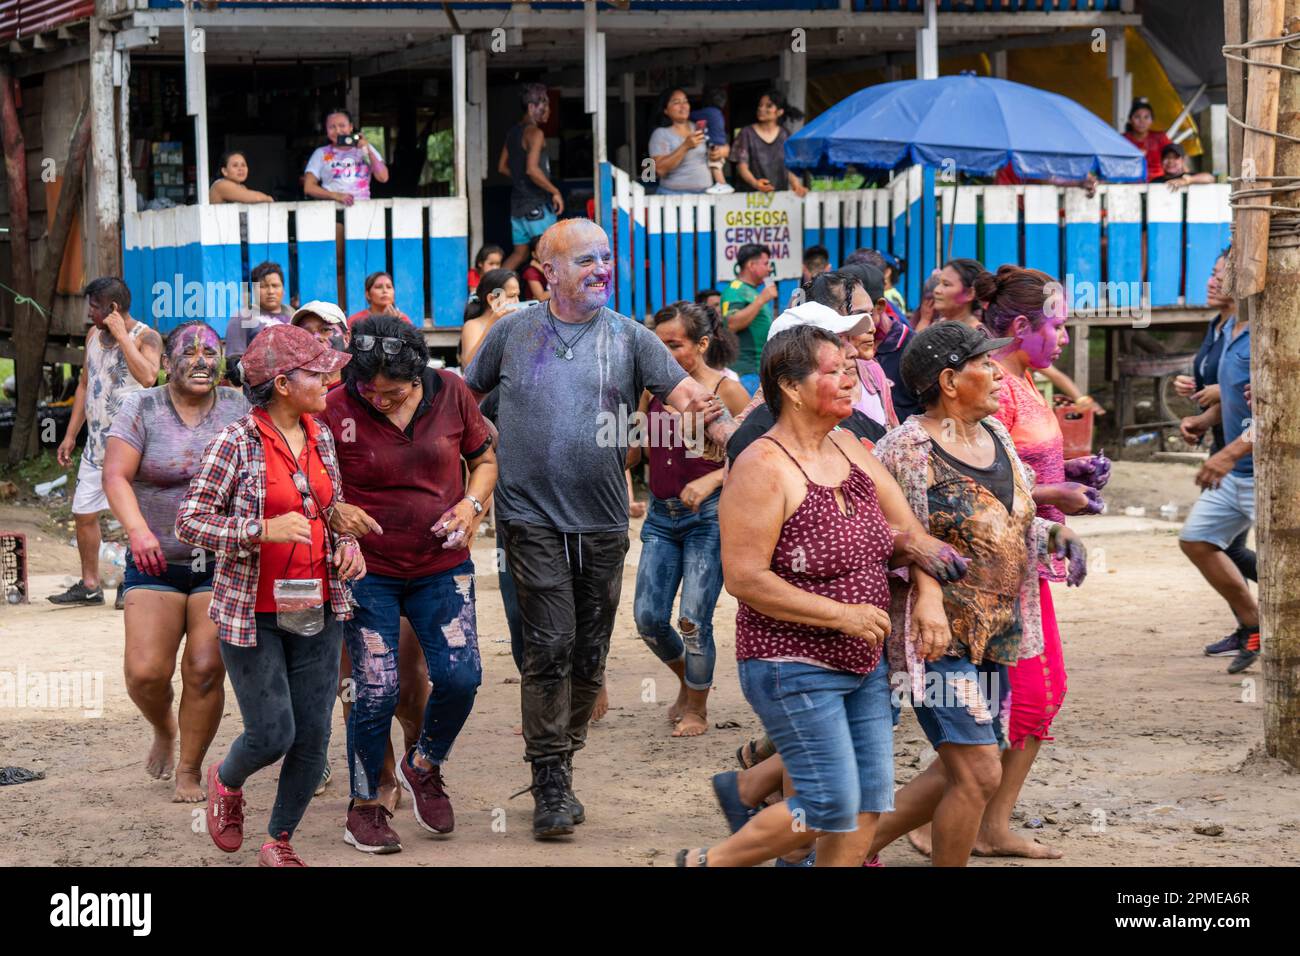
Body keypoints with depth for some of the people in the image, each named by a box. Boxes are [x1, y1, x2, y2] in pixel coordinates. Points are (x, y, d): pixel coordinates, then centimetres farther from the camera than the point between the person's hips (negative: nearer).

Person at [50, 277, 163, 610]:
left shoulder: (145, 337, -11)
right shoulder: (94, 335, 11)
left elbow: (148, 377, -31)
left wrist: (122, 336, -24)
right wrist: (70, 435, 17)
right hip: (96, 442, 7)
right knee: (83, 513, 9)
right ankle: (89, 586, 19)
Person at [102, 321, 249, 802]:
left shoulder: (239, 409, 2)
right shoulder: (142, 409, -1)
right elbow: (116, 476, -11)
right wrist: (138, 531, -28)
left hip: (223, 561, 0)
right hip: (157, 564, 0)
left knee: (205, 670, -7)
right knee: (145, 671, -10)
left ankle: (190, 770, 12)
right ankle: (164, 729, 24)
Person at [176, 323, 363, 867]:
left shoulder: (321, 437, 5)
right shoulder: (236, 444, -14)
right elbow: (189, 521, -14)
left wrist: (347, 544, 0)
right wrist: (263, 530, -25)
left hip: (316, 610, 6)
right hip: (252, 613, -5)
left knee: (314, 735, 4)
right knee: (272, 735, -4)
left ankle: (279, 841, 23)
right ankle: (226, 782, 31)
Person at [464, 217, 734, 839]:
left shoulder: (629, 337, 5)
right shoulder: (515, 331, 4)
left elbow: (685, 392, -7)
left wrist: (720, 426, -26)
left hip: (602, 522, 2)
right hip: (533, 516, -2)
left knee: (589, 654, 8)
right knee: (549, 647, -10)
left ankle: (561, 768, 25)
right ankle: (549, 785, -3)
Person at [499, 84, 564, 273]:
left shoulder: (513, 132, 13)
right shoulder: (534, 133, -14)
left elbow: (502, 167, 19)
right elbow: (532, 169, -26)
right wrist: (555, 192, -18)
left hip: (518, 201, 9)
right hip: (536, 204, -9)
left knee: (519, 254, 14)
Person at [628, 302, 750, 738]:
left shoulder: (726, 391, -6)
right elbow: (633, 452, 15)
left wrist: (711, 481, -18)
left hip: (709, 517, -5)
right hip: (662, 515, 5)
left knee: (693, 620, -6)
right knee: (648, 618, 0)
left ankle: (697, 708, 15)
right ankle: (687, 681, 30)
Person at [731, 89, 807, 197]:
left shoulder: (785, 136, 11)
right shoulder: (747, 134, 3)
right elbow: (742, 166, -3)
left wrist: (796, 185, -10)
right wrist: (755, 183, -22)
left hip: (780, 193, 2)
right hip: (753, 193, -2)